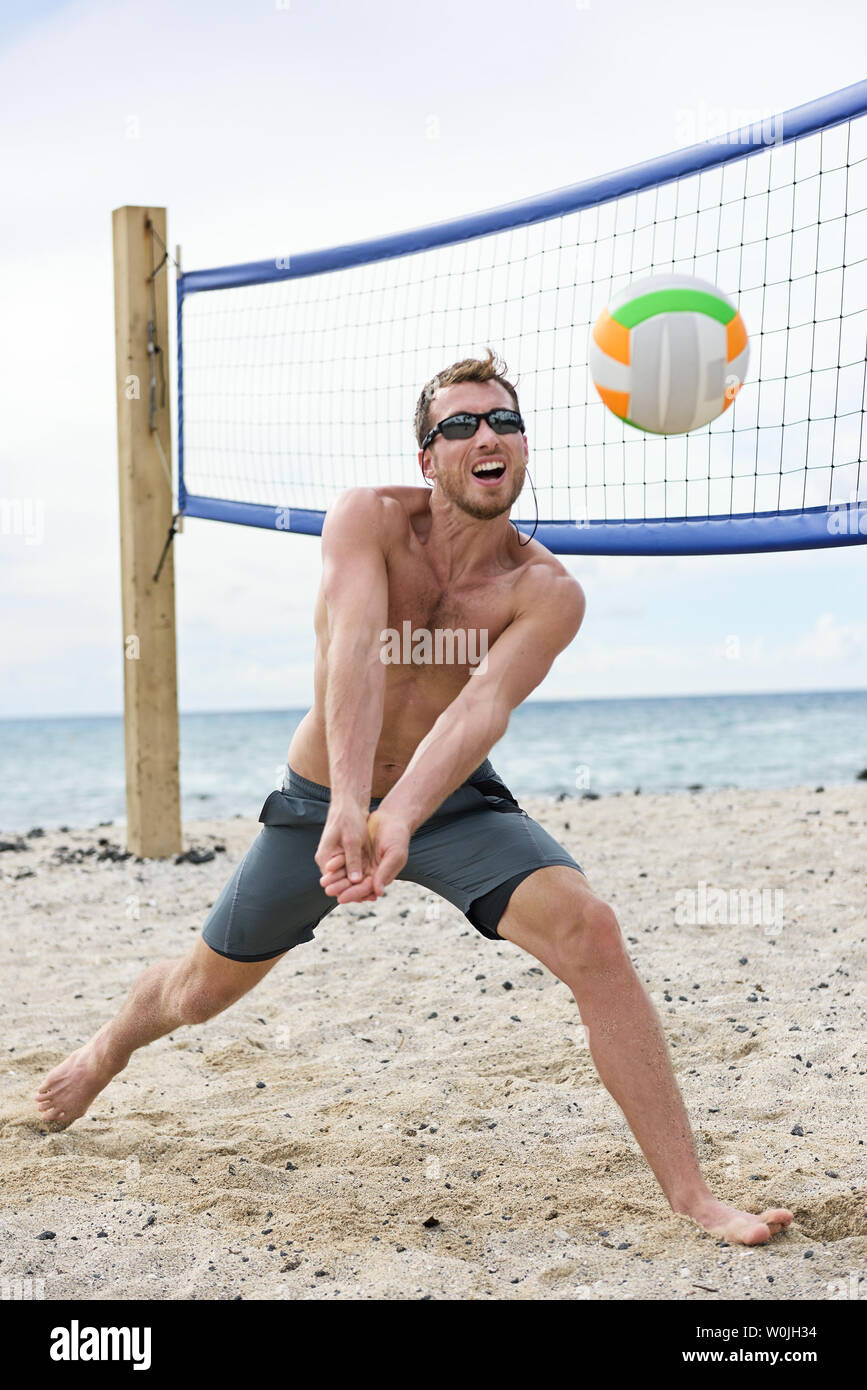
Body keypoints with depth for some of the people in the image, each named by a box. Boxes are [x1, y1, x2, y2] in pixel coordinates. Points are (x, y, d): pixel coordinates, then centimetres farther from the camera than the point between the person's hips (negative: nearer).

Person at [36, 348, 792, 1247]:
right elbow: (354, 650, -35)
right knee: (203, 989, 16)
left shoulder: (546, 593, -19)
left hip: (450, 802, -1)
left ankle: (689, 1194, -19)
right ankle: (107, 1049, 54)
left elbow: (482, 709, -34)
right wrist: (351, 809, -50)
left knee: (591, 935, -26)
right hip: (321, 797, 1)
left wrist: (397, 822, -51)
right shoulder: (369, 518, -19)